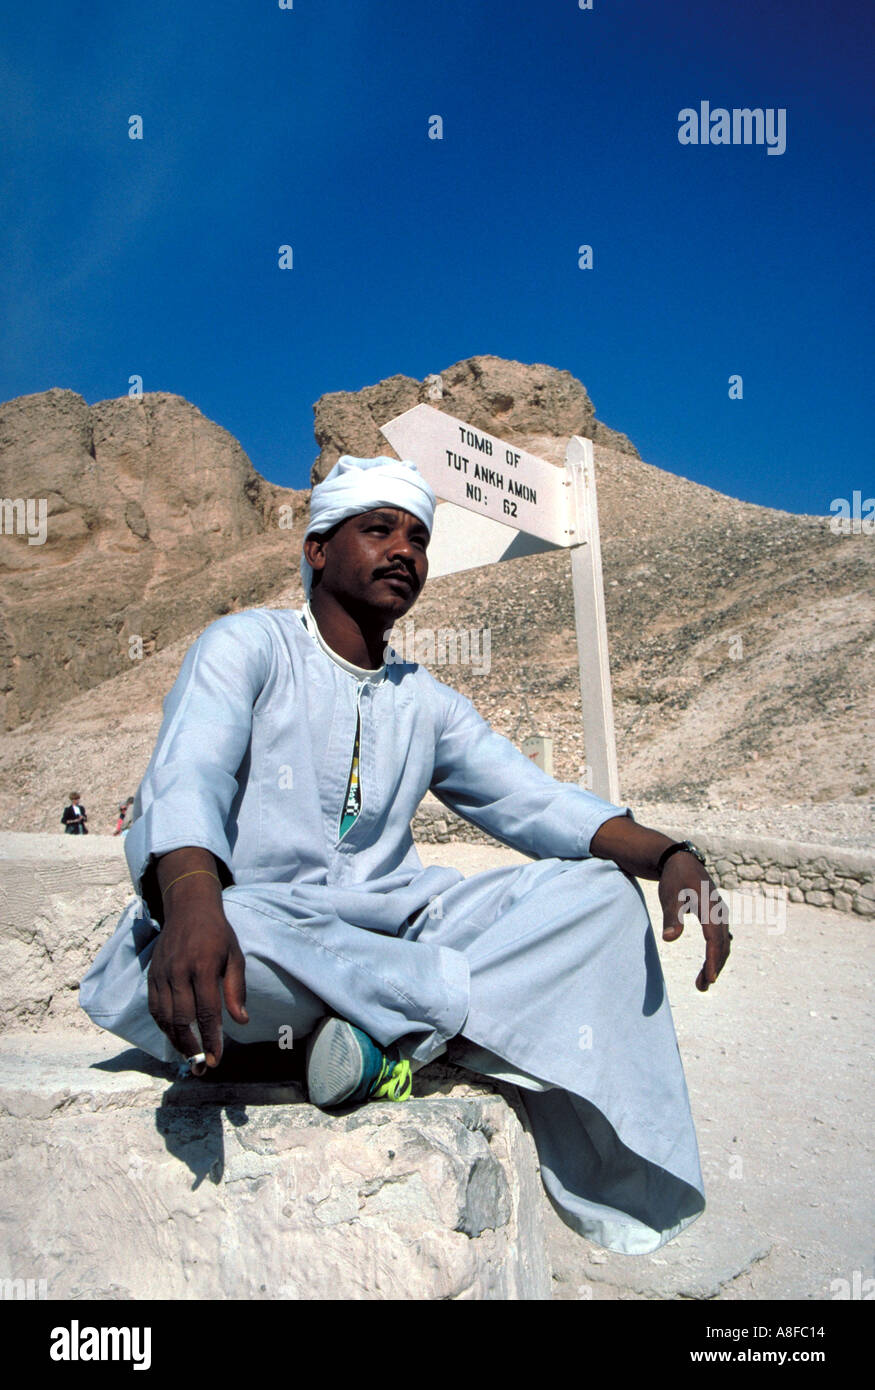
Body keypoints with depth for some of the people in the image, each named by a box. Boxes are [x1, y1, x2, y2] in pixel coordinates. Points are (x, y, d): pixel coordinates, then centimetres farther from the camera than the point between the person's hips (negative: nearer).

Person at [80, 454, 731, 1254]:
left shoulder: (426, 701, 17)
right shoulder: (248, 646, 1)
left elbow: (538, 804, 9)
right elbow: (185, 785, -17)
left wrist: (669, 854, -10)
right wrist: (192, 901, -41)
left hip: (394, 930, 5)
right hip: (262, 930, -5)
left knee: (601, 889, -7)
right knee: (226, 926, -40)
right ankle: (462, 1007, -19)